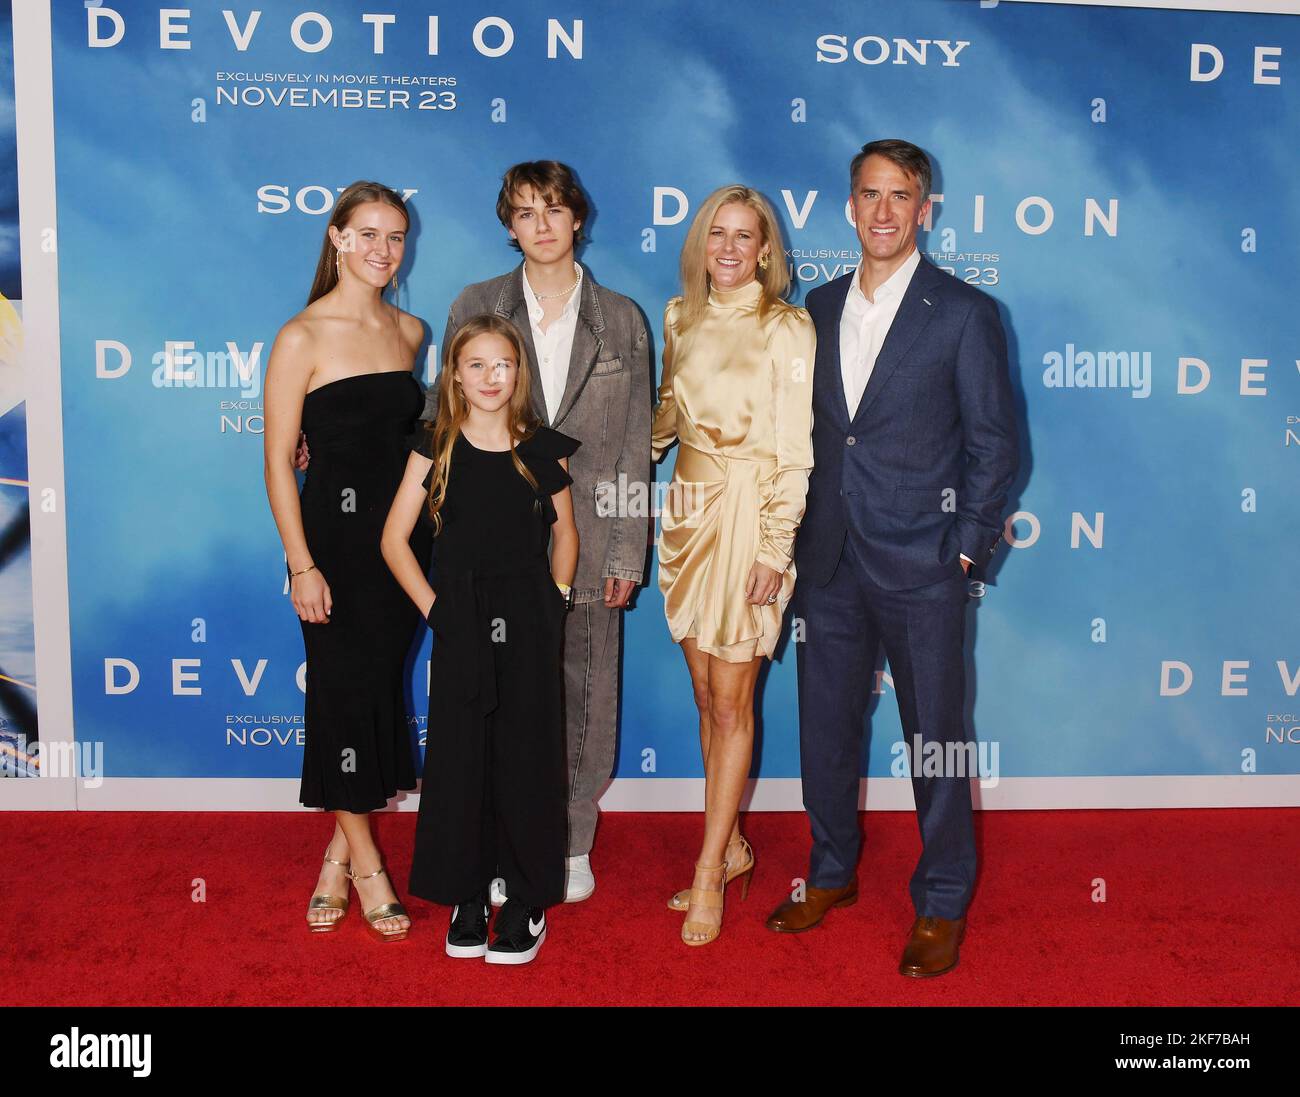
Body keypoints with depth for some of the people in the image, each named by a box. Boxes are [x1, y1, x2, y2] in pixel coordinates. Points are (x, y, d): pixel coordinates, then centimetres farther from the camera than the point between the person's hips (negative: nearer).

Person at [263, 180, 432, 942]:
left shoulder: (411, 331, 8)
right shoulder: (302, 338, -8)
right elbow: (278, 460, -8)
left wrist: (428, 537, 12)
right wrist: (302, 564, -13)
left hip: (404, 537, 5)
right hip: (336, 536, -5)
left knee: (383, 690, 9)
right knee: (345, 693, 3)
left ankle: (340, 855, 25)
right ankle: (364, 864, 19)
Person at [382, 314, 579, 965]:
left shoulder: (543, 450, 2)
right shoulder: (436, 448, 1)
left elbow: (564, 532, 13)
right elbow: (394, 538, 2)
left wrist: (555, 600, 3)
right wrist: (433, 608, -5)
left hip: (529, 630, 0)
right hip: (460, 628, 0)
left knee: (526, 758, 4)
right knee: (459, 759, 5)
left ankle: (527, 901, 18)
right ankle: (466, 898, 21)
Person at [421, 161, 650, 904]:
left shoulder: (621, 320, 6)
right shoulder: (475, 308, 5)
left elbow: (635, 445, 4)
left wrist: (628, 550, 0)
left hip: (586, 536, 0)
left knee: (582, 695, 7)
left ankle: (572, 847, 25)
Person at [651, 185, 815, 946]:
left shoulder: (787, 330, -8)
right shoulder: (681, 318, 9)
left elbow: (794, 451, -11)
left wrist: (773, 551, -15)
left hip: (749, 517, -6)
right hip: (689, 512, 6)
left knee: (731, 700, 0)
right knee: (707, 694, 12)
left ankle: (709, 876, 11)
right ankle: (731, 847, 27)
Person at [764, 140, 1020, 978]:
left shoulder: (965, 313, -5)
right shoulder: (820, 308, 10)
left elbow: (994, 444, -4)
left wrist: (965, 549, -8)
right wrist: (802, 531, 7)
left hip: (920, 565, -4)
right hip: (829, 562, 5)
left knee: (935, 738, 6)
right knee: (825, 727, 14)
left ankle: (944, 902, 24)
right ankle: (833, 871, 34)